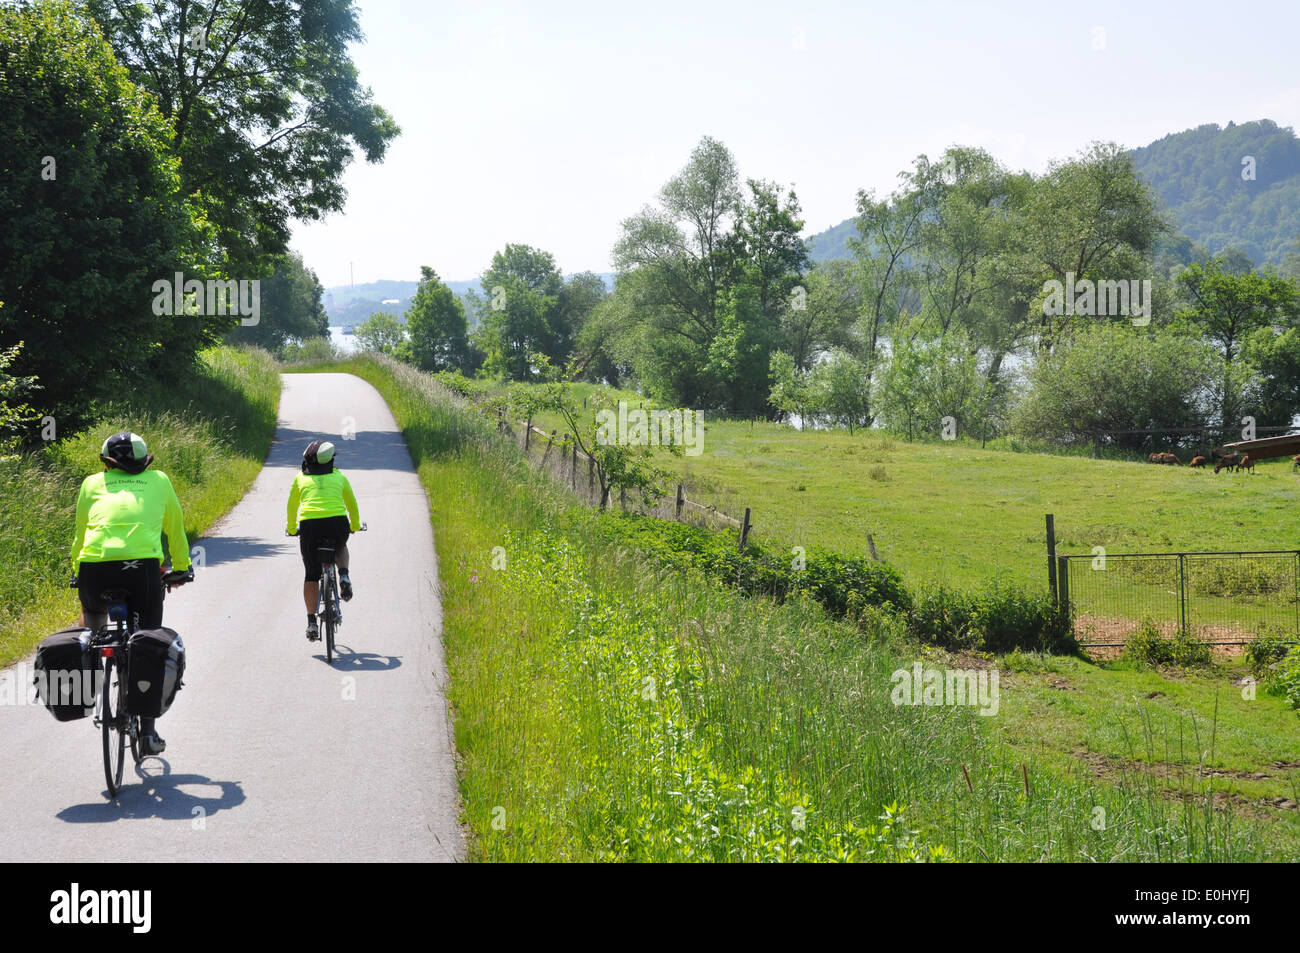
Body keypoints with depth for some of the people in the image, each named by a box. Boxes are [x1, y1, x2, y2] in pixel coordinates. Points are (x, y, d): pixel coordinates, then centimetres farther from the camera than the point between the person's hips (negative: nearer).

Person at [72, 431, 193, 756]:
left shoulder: (93, 483, 21)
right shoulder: (159, 481, 21)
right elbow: (175, 527, 30)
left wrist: (77, 570, 42)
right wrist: (181, 568, 44)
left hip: (95, 567, 1)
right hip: (143, 567, -1)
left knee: (92, 612, 36)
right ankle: (148, 732, 9)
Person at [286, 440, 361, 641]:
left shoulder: (300, 478, 17)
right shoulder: (338, 476, 18)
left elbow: (292, 505, 27)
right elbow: (351, 503, 28)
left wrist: (291, 528, 43)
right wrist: (355, 525, 44)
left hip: (309, 525, 0)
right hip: (337, 523, 0)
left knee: (311, 575, 12)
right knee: (340, 547, 36)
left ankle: (311, 621, 7)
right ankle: (344, 577, 7)